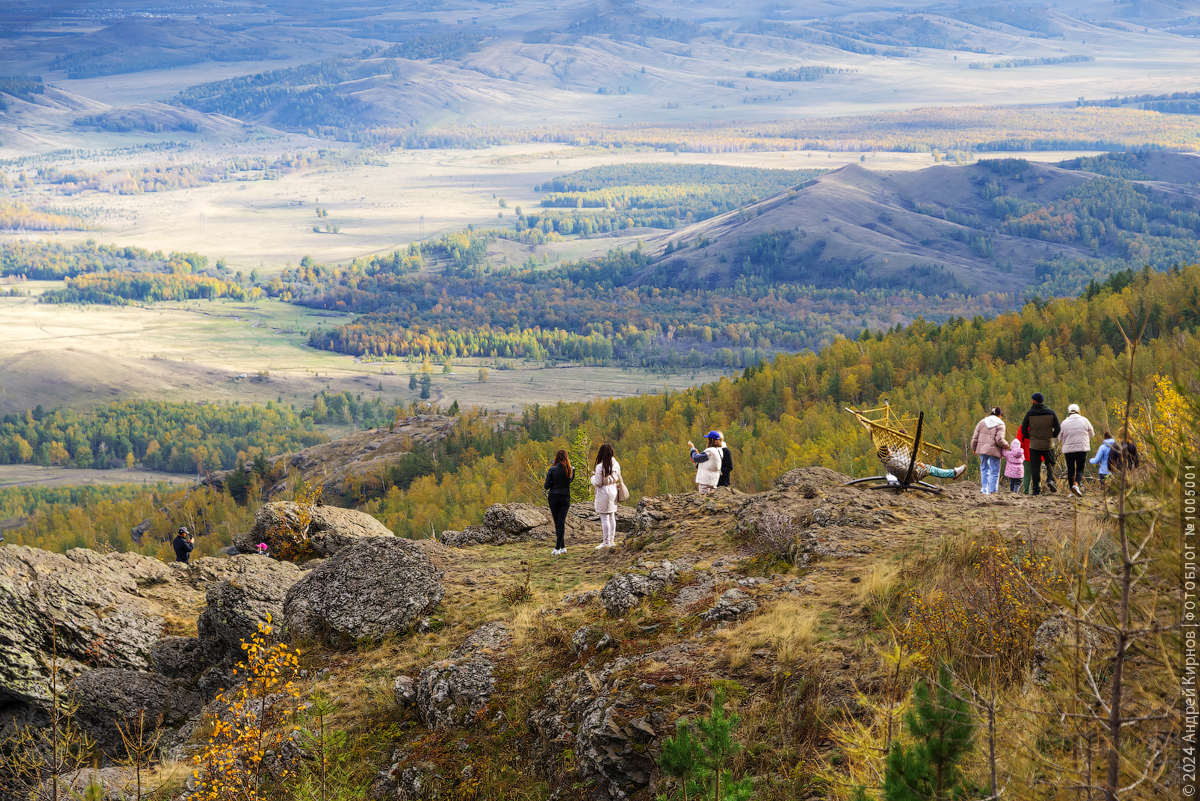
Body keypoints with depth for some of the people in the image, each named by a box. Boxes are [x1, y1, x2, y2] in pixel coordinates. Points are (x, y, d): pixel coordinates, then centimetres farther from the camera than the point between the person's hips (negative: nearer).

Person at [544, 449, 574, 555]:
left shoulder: (552, 470, -9)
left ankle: (562, 547, 8)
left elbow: (546, 486, -8)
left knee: (557, 523, 6)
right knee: (561, 523, 2)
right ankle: (558, 547, -3)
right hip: (565, 498, 1)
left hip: (553, 498, -1)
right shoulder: (571, 470, -3)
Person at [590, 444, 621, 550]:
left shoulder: (600, 466, -19)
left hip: (603, 492, -7)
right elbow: (618, 478, 12)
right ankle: (612, 539, 19)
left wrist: (593, 476, 2)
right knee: (612, 517, 14)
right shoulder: (616, 464, 1)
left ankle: (606, 541, -2)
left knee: (604, 518, -3)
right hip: (613, 491, 7)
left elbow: (597, 483, -15)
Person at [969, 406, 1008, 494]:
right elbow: (999, 440, -13)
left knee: (984, 469, 18)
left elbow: (975, 437, 10)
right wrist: (1006, 445, 6)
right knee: (994, 471, 3)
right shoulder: (1000, 424, -3)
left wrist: (974, 448, 22)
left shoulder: (982, 422, 10)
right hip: (994, 451, -4)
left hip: (982, 449, 4)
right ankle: (992, 491, -1)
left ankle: (984, 489, 12)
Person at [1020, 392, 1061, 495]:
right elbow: (1057, 429, -3)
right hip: (1048, 444, 1)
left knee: (1035, 468, 4)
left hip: (1034, 445, -1)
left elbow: (1024, 430, -4)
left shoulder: (1029, 414, -5)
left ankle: (1036, 490, 1)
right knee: (1050, 464, 17)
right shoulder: (1051, 413, -2)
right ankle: (1050, 480, -9)